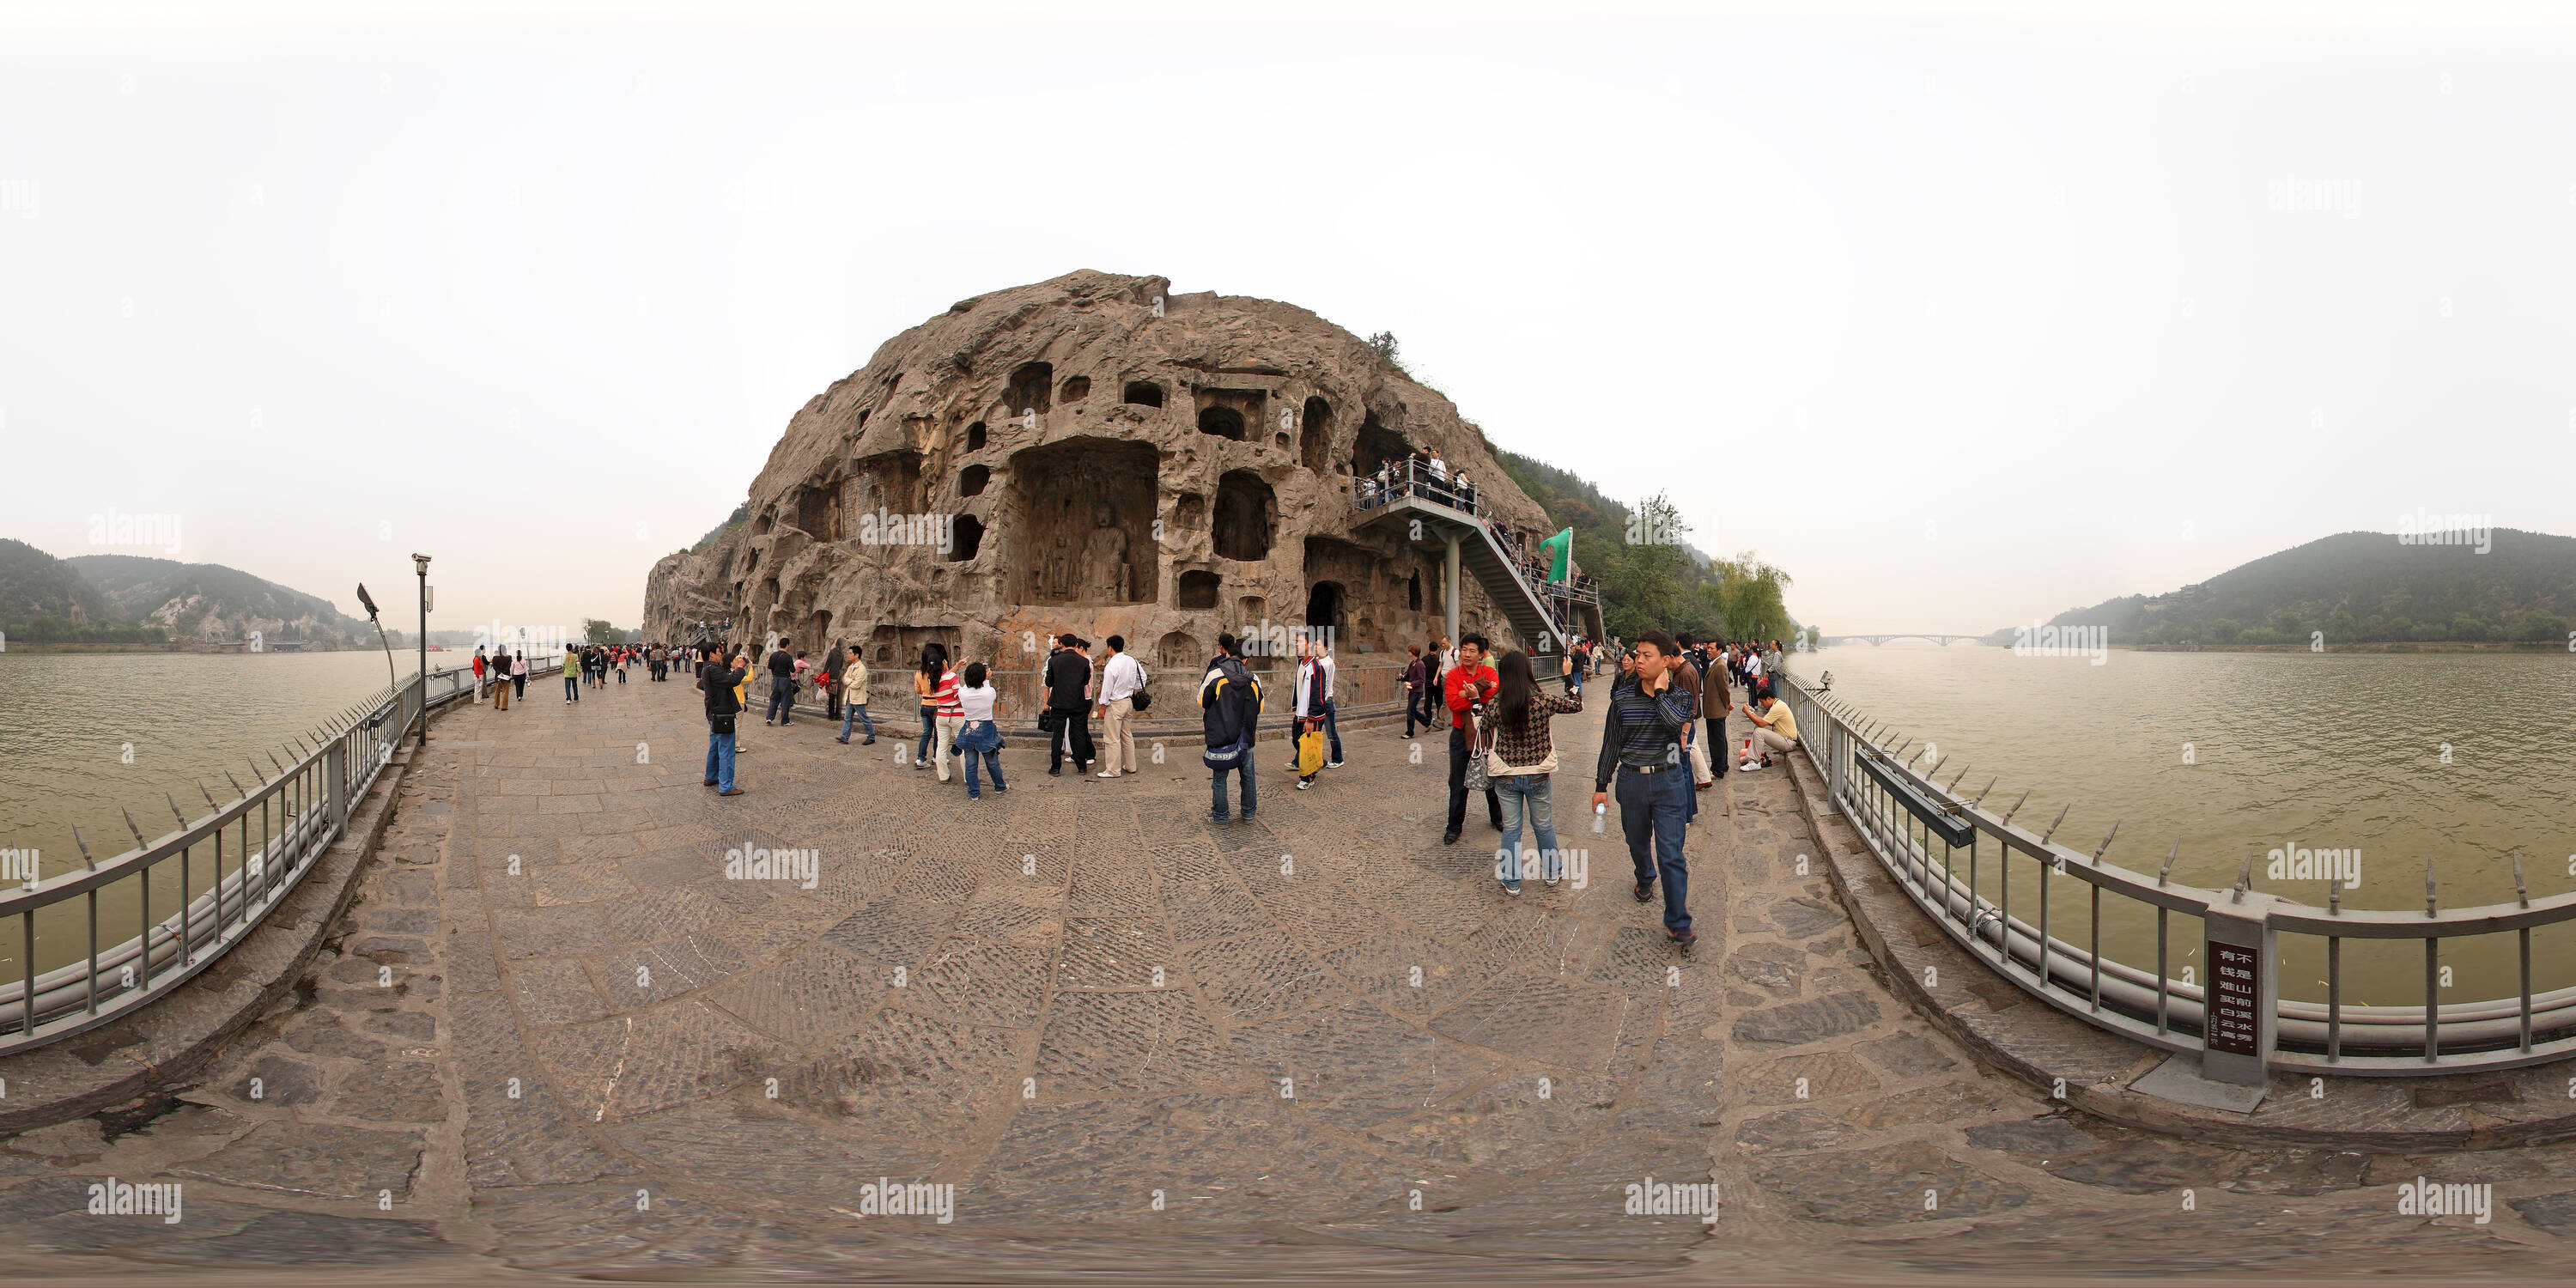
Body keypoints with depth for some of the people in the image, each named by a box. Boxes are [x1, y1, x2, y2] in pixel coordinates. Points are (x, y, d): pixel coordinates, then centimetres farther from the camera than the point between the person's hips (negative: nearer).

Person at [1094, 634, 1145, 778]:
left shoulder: (1111, 666, -19)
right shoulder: (1132, 661, 3)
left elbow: (1107, 688, -15)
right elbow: (1142, 676, 18)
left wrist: (1103, 706, -7)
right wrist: (1136, 690, 23)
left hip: (1115, 704, -8)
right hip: (1128, 701, 8)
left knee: (1112, 739, -2)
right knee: (1127, 735, 19)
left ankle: (1113, 770, 1)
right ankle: (1131, 766, 25)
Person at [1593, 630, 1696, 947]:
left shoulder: (1679, 696, -4)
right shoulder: (1622, 698, -1)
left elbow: (1674, 721, -28)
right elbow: (1611, 743, 5)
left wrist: (1660, 689, -16)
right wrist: (1601, 785, 6)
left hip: (1668, 781, -3)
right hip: (1631, 780, 3)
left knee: (1671, 854, -7)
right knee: (1637, 842, 21)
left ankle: (1678, 923, -3)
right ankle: (1645, 878, 53)